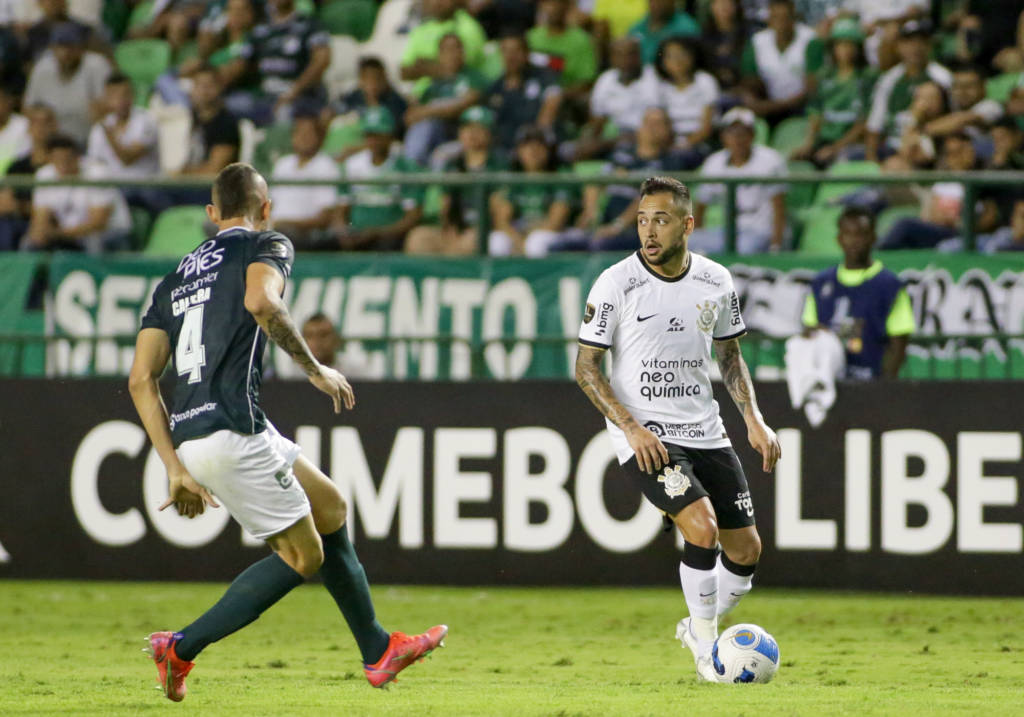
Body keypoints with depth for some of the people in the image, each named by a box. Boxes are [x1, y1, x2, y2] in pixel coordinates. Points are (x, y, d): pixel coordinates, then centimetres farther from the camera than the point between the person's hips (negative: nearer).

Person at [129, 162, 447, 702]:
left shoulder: (176, 278, 23)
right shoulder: (265, 245, 5)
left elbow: (141, 380, 14)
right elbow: (260, 301, -20)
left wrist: (175, 467, 12)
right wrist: (314, 368, -9)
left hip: (188, 435, 8)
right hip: (233, 429, -8)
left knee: (328, 506, 20)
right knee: (303, 555, 2)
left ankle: (377, 651, 24)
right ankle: (181, 649, -4)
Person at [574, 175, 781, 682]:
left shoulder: (716, 282, 1)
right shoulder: (616, 284, -12)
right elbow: (586, 368, -7)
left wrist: (754, 419, 3)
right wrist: (632, 428, -18)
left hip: (704, 431, 5)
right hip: (643, 435, -5)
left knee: (746, 549, 4)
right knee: (702, 526, -24)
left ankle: (698, 629, 32)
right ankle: (706, 649, -7)